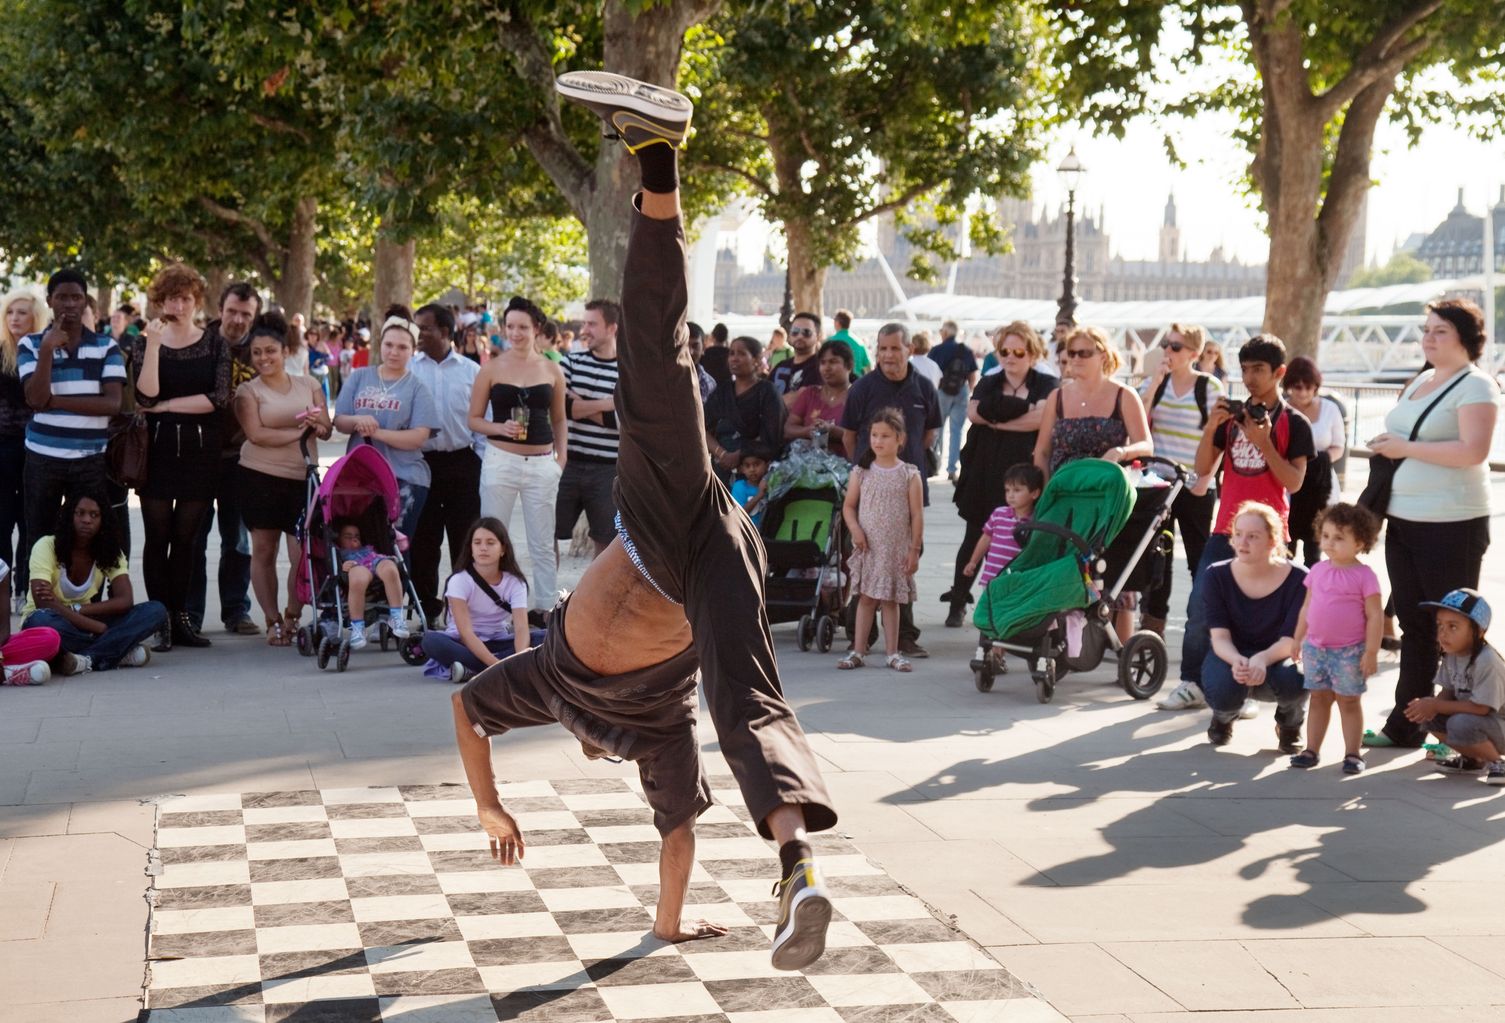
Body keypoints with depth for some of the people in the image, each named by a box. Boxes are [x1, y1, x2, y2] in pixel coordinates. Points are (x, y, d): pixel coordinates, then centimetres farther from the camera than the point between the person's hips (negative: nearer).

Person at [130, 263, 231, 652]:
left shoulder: (215, 345, 5)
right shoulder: (144, 342, 3)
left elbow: (219, 398, -7)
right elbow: (145, 396, -11)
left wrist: (165, 405, -9)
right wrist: (153, 345, -17)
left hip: (200, 450, 1)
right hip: (157, 449, -1)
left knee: (186, 538, 4)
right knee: (158, 536, 0)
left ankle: (180, 616, 12)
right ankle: (160, 620, 3)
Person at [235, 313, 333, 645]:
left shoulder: (308, 385, 13)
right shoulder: (248, 391, 4)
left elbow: (327, 430, 9)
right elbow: (256, 434, -10)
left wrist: (318, 426, -14)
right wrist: (299, 431, -12)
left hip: (302, 478, 2)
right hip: (260, 477, -2)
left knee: (303, 554, -6)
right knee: (264, 551, 2)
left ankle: (292, 618, 9)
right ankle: (273, 621, 10)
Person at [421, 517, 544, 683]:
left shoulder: (514, 582, -8)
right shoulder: (459, 580, -16)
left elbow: (521, 628, -20)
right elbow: (465, 632, -24)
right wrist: (496, 664, -38)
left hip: (498, 643, 3)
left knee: (545, 638, -23)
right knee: (431, 640, -35)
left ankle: (471, 670, -31)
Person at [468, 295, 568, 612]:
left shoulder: (552, 371, 7)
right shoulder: (491, 369, 2)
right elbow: (474, 419, 4)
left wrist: (562, 458, 3)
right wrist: (500, 428, -14)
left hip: (542, 464, 1)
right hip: (500, 460, -1)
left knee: (543, 544, 6)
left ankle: (546, 608, 14)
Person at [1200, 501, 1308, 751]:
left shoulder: (1297, 579, -16)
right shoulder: (1216, 576, -11)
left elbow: (1290, 640, -21)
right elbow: (1219, 636, -18)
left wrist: (1262, 659, -43)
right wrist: (1236, 660, -41)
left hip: (1276, 658, -1)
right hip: (1230, 656, 1)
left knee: (1293, 679, -37)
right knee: (1224, 689, -35)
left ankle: (1290, 723, 3)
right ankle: (1223, 718, 8)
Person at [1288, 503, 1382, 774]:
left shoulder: (1364, 575, -11)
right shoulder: (1317, 571, 5)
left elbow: (1374, 615, -11)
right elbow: (1307, 607, 14)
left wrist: (1371, 652, -14)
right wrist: (1297, 639, 14)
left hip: (1349, 651, -5)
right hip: (1315, 647, 5)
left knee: (1349, 701, 4)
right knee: (1319, 699, 12)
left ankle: (1352, 753, 10)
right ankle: (1311, 750, 17)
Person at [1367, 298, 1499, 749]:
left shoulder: (1476, 386, -10)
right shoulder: (1419, 382, 15)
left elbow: (1473, 451, -22)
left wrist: (1404, 447, -18)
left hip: (1451, 526, -8)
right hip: (1403, 521, 8)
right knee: (1414, 626, 12)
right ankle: (1405, 725, 18)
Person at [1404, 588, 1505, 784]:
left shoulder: (1486, 661, -29)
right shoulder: (1451, 655, -5)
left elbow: (1481, 707, -30)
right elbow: (1447, 691, 3)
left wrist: (1436, 705, -26)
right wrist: (1430, 705, -21)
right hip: (1470, 716, 8)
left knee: (1461, 724, -34)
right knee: (1425, 715, -7)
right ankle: (1473, 759, 12)